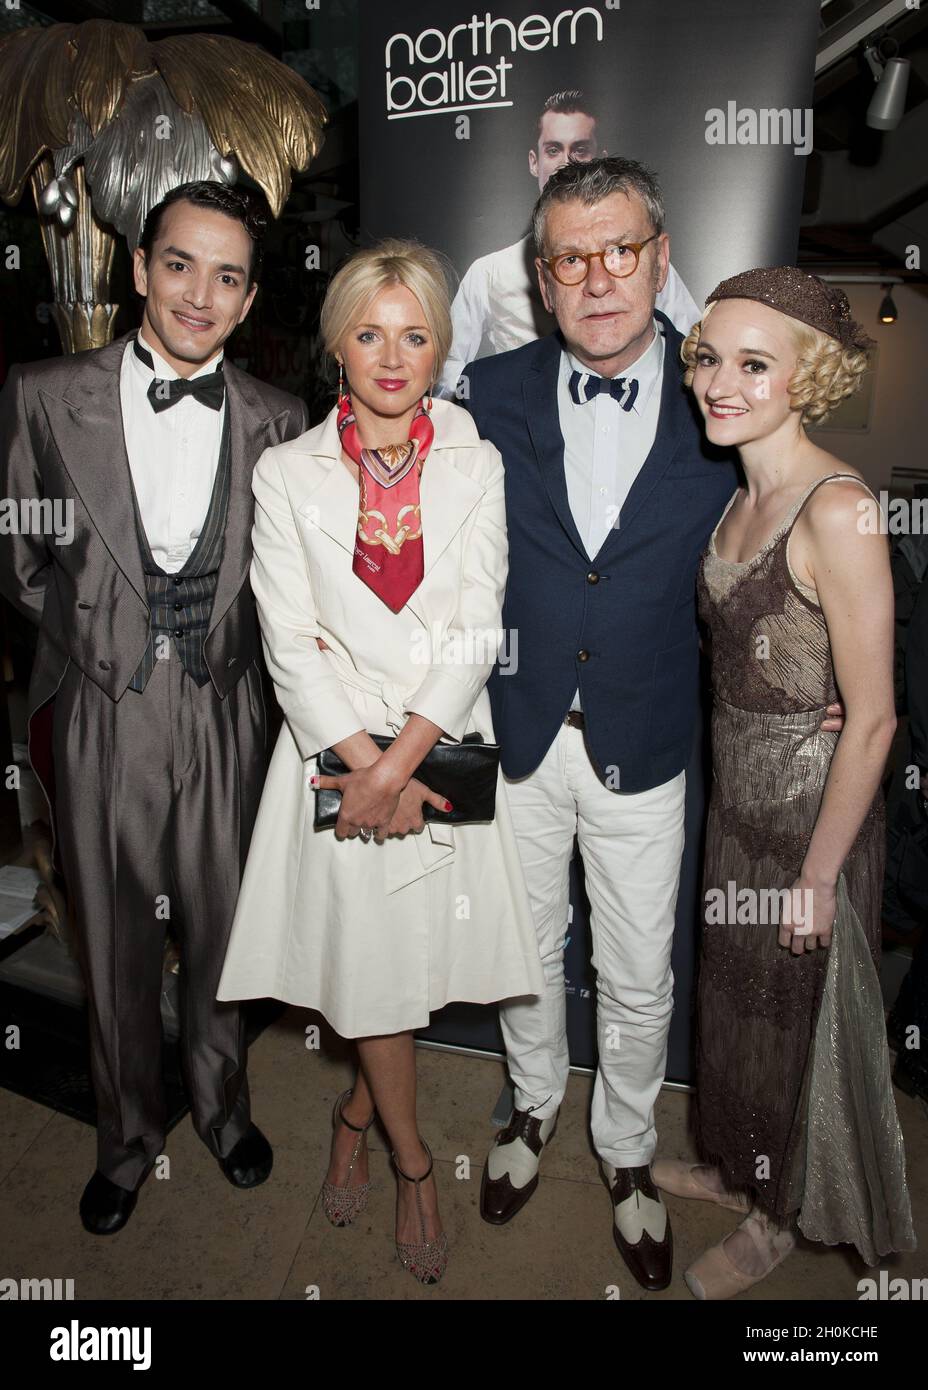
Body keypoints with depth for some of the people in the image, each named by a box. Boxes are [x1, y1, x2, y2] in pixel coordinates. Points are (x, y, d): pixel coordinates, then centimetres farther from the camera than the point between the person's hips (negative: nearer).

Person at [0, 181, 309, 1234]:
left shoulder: (276, 420, 0)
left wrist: (221, 628, -4)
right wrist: (98, 628, -1)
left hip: (222, 714, 1)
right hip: (102, 717, 0)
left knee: (220, 934, 17)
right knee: (115, 949, 15)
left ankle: (221, 1103, 45)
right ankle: (127, 1137, 42)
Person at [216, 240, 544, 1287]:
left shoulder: (476, 467, 1)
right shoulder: (287, 474, -1)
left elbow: (476, 630, -8)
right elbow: (292, 645, -6)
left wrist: (399, 761, -17)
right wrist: (368, 763, -15)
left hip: (445, 748, 1)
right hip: (338, 751, -1)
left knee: (416, 954, 12)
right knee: (368, 958, 9)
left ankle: (358, 1108, 44)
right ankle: (412, 1161, 34)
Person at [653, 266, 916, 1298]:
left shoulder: (837, 508, -23)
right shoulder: (742, 498, 3)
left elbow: (871, 718, -22)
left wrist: (818, 875, -17)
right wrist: (726, 803, 11)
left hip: (812, 806, -7)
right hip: (737, 795, 8)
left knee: (797, 1013, 14)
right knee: (735, 998, 24)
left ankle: (780, 1215, 42)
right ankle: (741, 1168, 50)